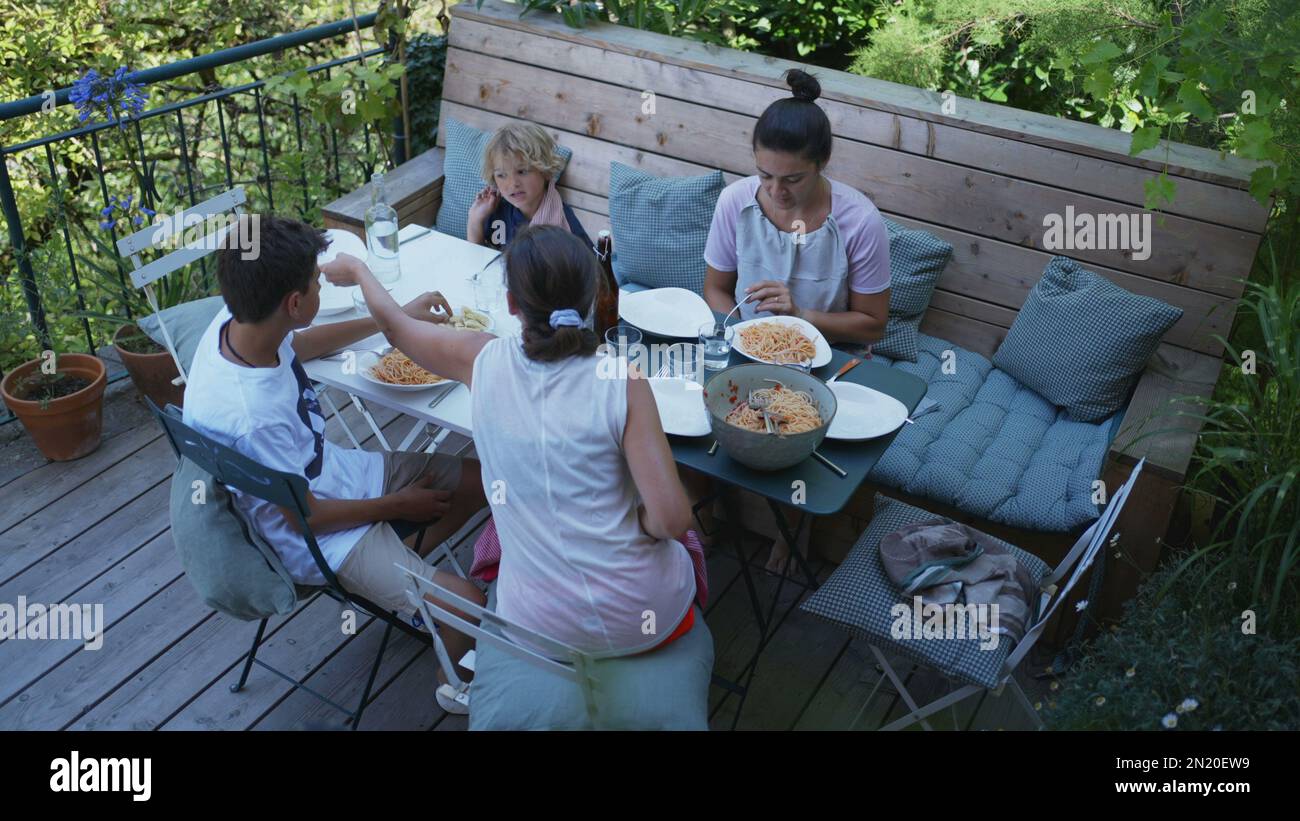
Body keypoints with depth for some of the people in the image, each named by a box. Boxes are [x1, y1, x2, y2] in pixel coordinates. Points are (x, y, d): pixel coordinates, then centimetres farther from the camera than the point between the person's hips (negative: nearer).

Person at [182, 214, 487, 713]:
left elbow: (298, 345, 13)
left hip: (335, 469, 8)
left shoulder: (237, 323, -14)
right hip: (318, 537, -8)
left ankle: (410, 559, 28)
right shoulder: (248, 418, -37)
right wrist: (398, 505, -8)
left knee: (480, 479, 8)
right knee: (464, 603, -21)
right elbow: (304, 516, -21)